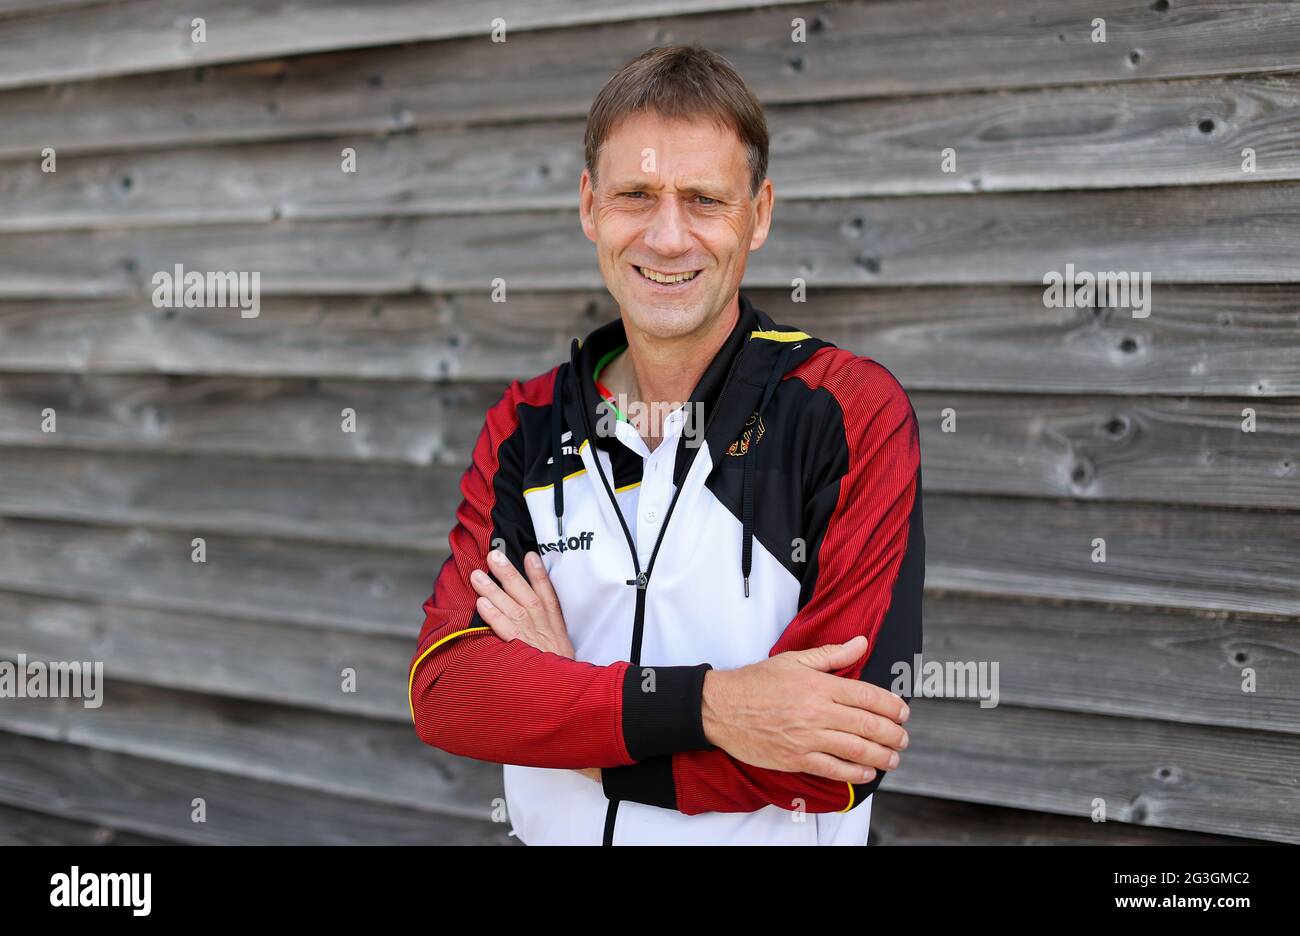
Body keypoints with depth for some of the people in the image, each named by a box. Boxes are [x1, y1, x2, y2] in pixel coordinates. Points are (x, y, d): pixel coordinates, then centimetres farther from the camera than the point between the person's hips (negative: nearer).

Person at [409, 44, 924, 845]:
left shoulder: (856, 411, -17)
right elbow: (444, 688, -16)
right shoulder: (525, 427, -4)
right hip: (552, 836, 3)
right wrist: (697, 705, -29)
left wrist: (563, 691, -18)